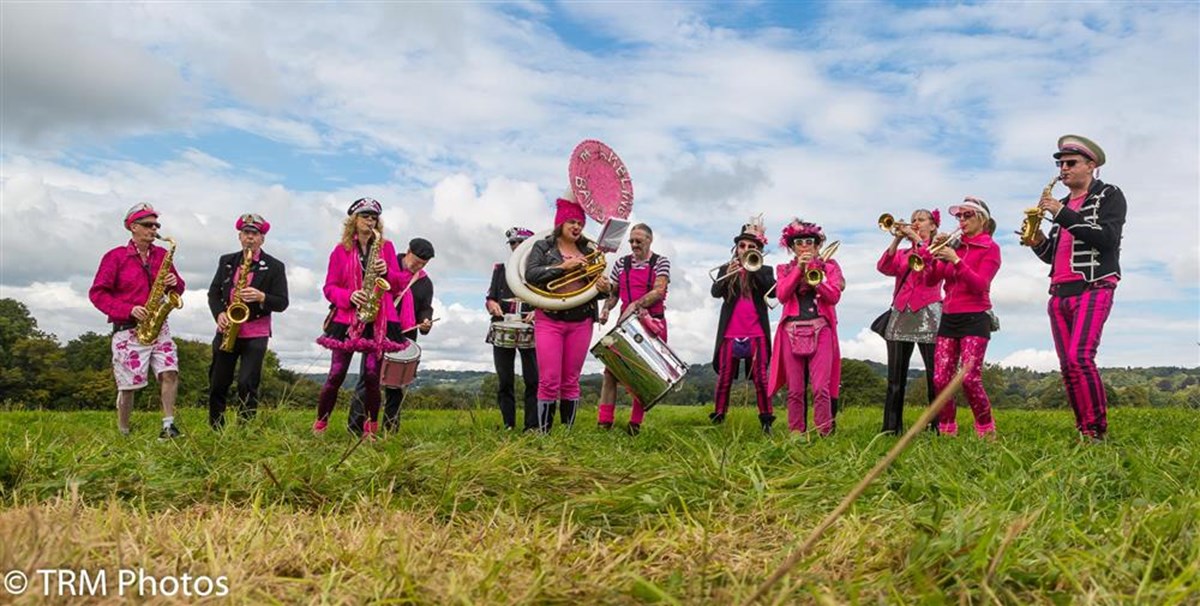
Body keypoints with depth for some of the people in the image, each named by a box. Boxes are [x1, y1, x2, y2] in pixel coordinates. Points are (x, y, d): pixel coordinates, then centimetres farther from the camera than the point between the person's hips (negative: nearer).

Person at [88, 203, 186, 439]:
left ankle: (168, 425, -7)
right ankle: (123, 434, 16)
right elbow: (97, 293, -5)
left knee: (170, 373, -12)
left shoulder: (162, 255, 11)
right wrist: (128, 310, -16)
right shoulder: (115, 257, -3)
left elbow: (178, 287, 18)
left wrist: (174, 284, -7)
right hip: (128, 330, -4)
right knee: (128, 384, 0)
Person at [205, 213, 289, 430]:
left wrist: (261, 297, -22)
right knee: (217, 384, 7)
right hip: (227, 330, 4)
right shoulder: (226, 261, 12)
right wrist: (219, 313, -8)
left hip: (255, 334, -4)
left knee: (247, 385, -9)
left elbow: (282, 303, -3)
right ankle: (215, 431, 21)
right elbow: (213, 292, 11)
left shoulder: (274, 266, 0)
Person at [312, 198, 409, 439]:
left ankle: (371, 430, 9)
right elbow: (329, 288, 5)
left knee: (372, 375, -3)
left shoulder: (386, 247, 11)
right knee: (336, 374, -3)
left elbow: (398, 286, 10)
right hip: (347, 319, -1)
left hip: (379, 320, 1)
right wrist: (349, 296, -13)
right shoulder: (341, 250, 7)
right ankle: (319, 426, 10)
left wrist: (387, 272, -10)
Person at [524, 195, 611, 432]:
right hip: (549, 320, -3)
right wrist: (563, 267, -18)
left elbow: (597, 283, 16)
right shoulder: (543, 247, 4)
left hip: (581, 322, 3)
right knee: (549, 381, -7)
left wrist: (604, 287, -8)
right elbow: (531, 274, -11)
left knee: (571, 381, 7)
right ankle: (543, 432, 0)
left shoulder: (588, 251, 13)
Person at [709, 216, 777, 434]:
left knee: (760, 377, -3)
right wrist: (728, 275, -22)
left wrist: (754, 269, -13)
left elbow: (772, 291, -8)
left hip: (756, 332, -1)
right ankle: (718, 417, 10)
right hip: (730, 332, 1)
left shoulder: (765, 271, 11)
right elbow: (715, 292, -4)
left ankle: (766, 419, 3)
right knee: (724, 376, 2)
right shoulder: (726, 269, 12)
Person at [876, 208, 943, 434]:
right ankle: (891, 428, 1)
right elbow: (883, 267, 1)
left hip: (927, 314, -4)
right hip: (900, 314, 4)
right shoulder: (902, 253, 22)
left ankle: (938, 428, -3)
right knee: (895, 378, 0)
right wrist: (897, 240, -7)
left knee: (935, 376, -7)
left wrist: (915, 238, -9)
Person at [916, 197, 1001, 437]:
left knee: (970, 378, -15)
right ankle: (946, 430, 8)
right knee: (940, 379, -3)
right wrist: (932, 251, -6)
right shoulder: (953, 245, 15)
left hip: (974, 318, -5)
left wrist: (956, 260, -20)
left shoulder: (990, 248, 3)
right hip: (949, 318, 5)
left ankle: (986, 430, 1)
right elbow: (930, 281, 8)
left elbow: (980, 285, -11)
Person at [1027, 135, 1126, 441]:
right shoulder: (1064, 204, 23)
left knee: (1079, 357, -22)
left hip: (1093, 289, -7)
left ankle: (1098, 430, -16)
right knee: (1067, 366, 1)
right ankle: (1083, 431, 5)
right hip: (1059, 294, 7)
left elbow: (1106, 237, -13)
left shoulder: (1109, 195, 5)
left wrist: (1061, 213, -14)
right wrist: (1038, 242, 2)